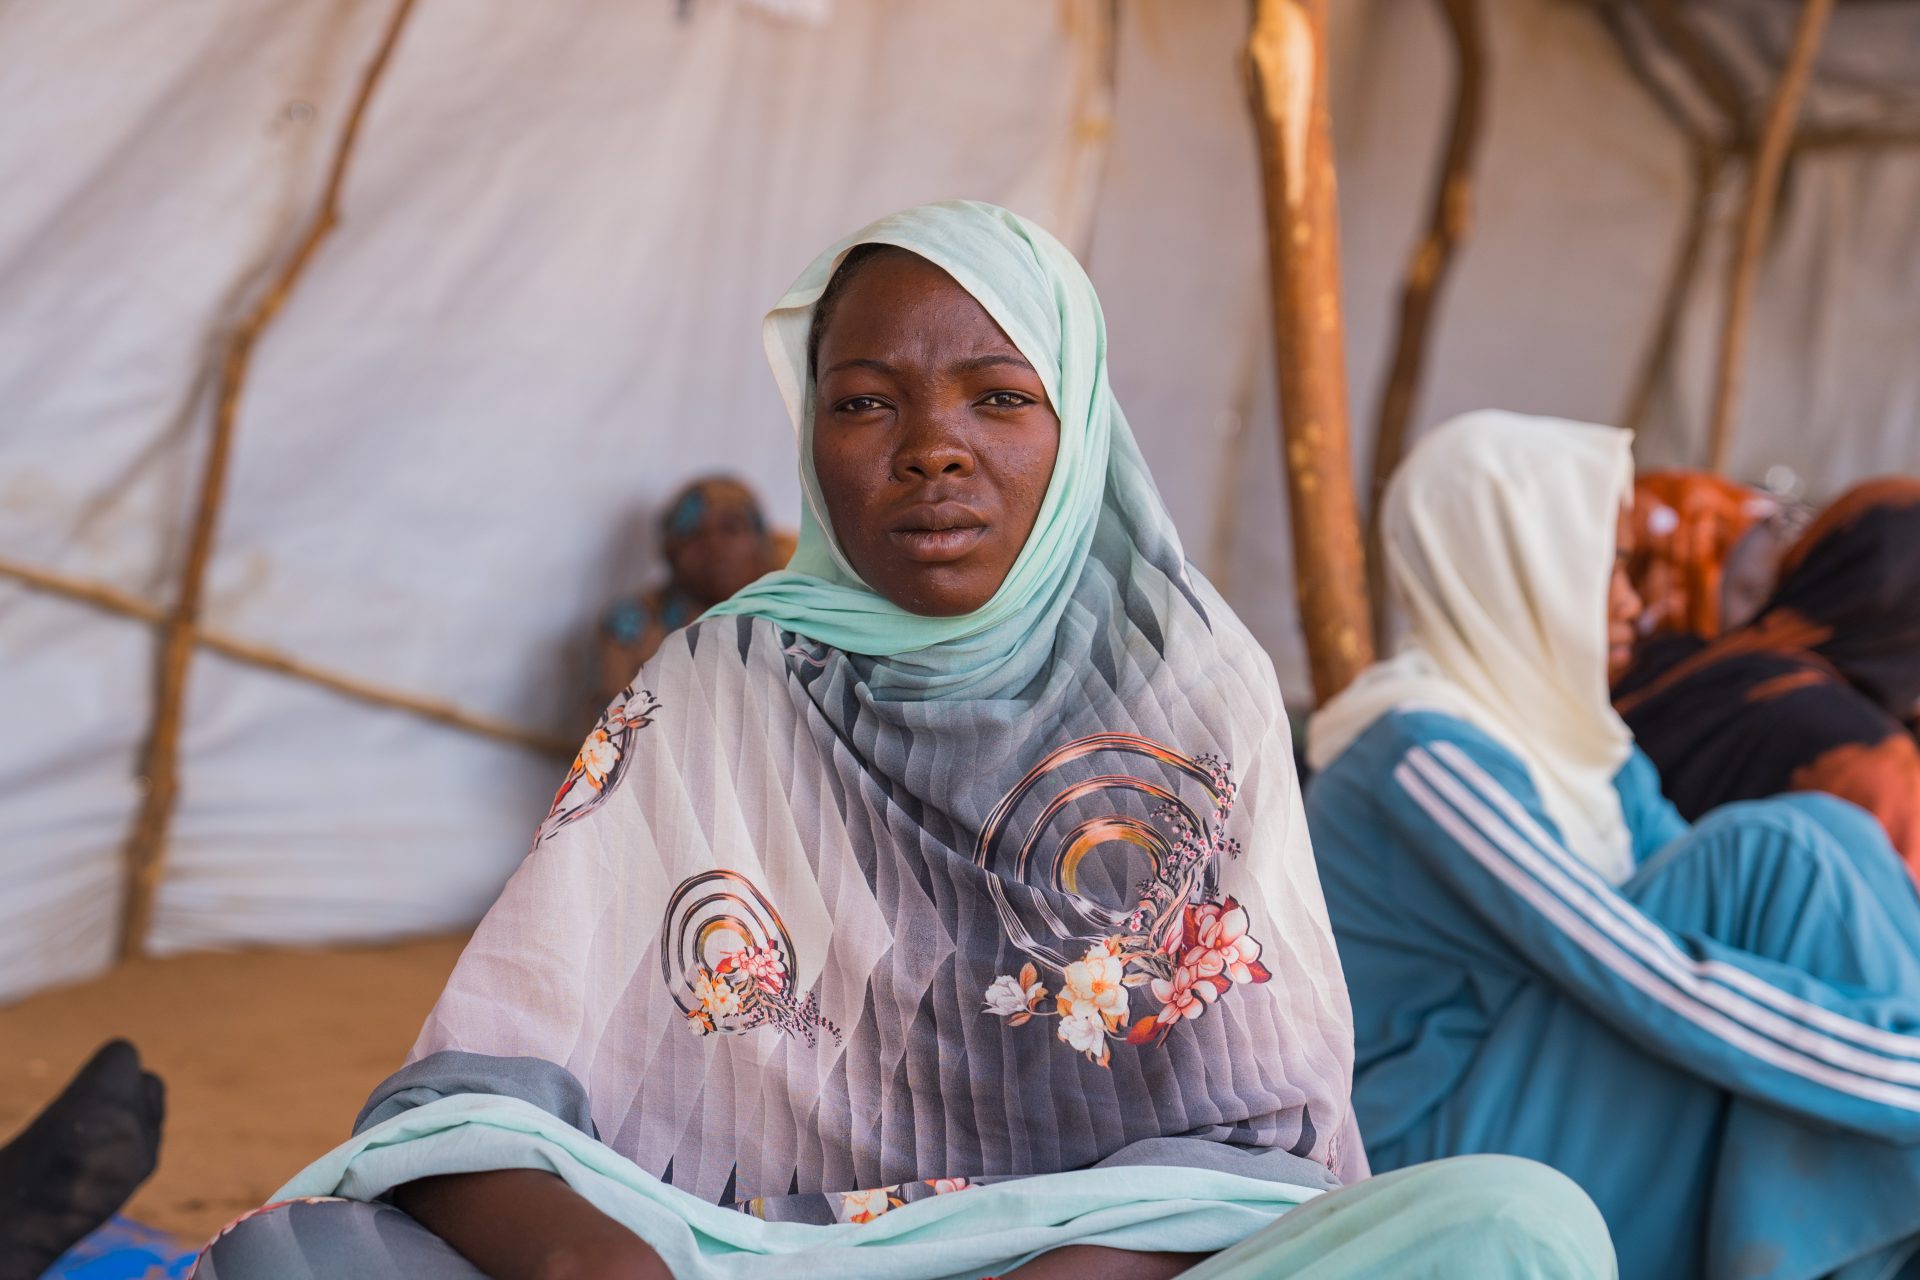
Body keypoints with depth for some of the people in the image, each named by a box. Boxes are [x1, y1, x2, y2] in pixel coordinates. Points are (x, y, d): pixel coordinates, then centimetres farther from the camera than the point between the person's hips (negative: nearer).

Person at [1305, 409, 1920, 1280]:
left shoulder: (1552, 723, 8)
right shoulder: (1428, 756, -20)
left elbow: (1714, 900, 7)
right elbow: (1650, 984, -26)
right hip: (1435, 1168, -9)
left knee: (1826, 835, -3)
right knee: (1779, 856, -19)